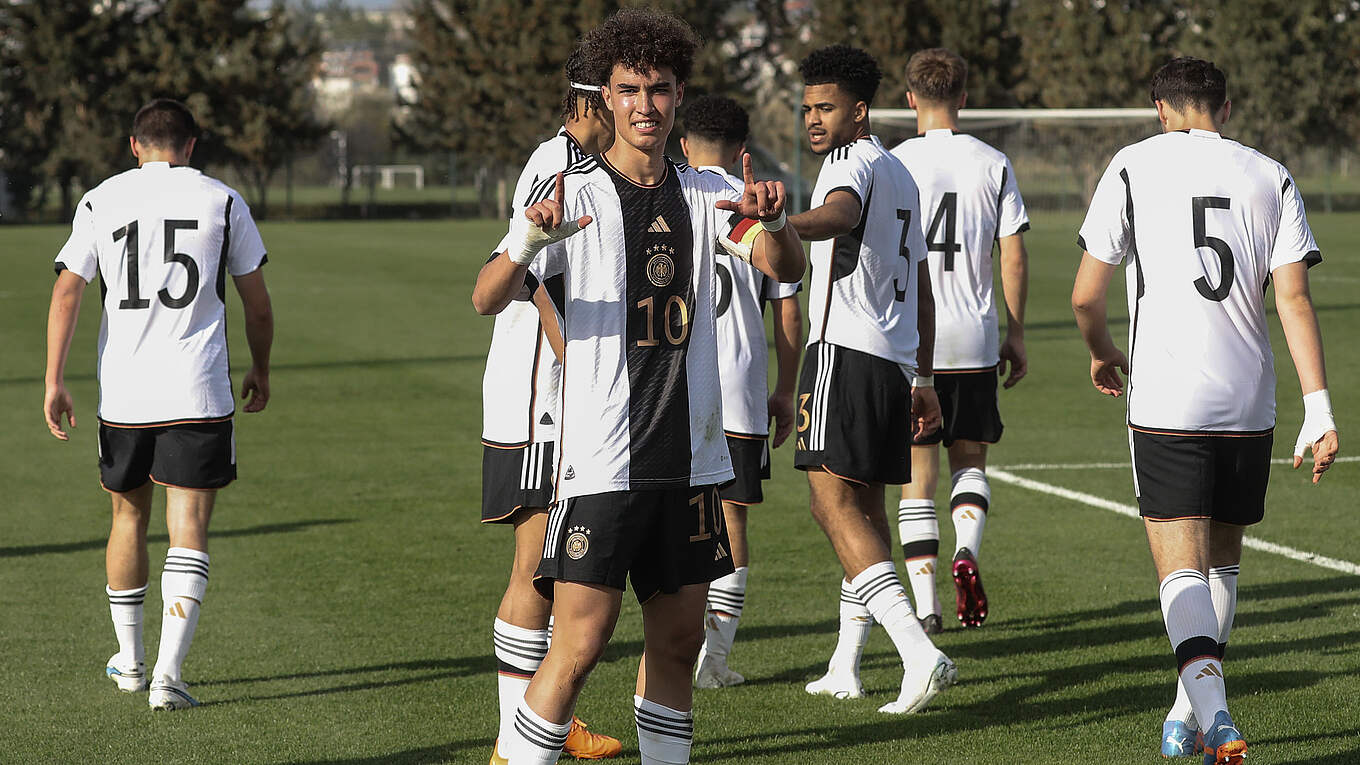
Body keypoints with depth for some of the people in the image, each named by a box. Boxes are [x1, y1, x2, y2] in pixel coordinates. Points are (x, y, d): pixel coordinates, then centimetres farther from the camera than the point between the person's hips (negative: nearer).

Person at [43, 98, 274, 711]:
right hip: (199, 395, -2)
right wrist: (260, 371, 22)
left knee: (129, 516, 19)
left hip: (122, 395, 2)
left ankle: (129, 661, 30)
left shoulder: (100, 201, 6)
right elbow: (257, 302, 7)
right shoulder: (222, 202, 3)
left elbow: (67, 292, -1)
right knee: (188, 530, -2)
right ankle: (168, 673, -15)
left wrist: (54, 382, 0)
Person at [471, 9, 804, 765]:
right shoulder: (576, 194, -3)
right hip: (600, 461, -5)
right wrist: (531, 242, -34)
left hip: (690, 459, 5)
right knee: (578, 645, -10)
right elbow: (487, 298, -12)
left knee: (677, 641, 9)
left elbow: (786, 267, -2)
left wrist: (771, 221, -25)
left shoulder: (705, 193, 9)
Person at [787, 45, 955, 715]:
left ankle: (918, 652, -29)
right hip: (898, 359, 10)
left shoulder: (853, 162, -7)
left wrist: (779, 227, -52)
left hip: (846, 348, -10)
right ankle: (845, 668, 23)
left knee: (834, 501, -15)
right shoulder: (900, 176, 23)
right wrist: (922, 378, 31)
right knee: (866, 505, 15)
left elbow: (840, 213, -32)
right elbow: (921, 287, 28)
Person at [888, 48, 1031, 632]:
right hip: (974, 341, 1)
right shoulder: (994, 166, 1)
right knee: (969, 462, 17)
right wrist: (1015, 334, 10)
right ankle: (967, 550, -11)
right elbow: (1014, 257, 0)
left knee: (918, 477, 5)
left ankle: (925, 606, 1)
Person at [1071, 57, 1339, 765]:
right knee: (1223, 557, 19)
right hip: (1248, 402, 3)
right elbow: (1294, 300, -1)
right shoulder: (1271, 178, 8)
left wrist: (1103, 353, 24)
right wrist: (1319, 412, -3)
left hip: (1164, 404, -3)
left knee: (1181, 567, -5)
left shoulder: (1132, 168, 2)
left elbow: (1086, 296, 2)